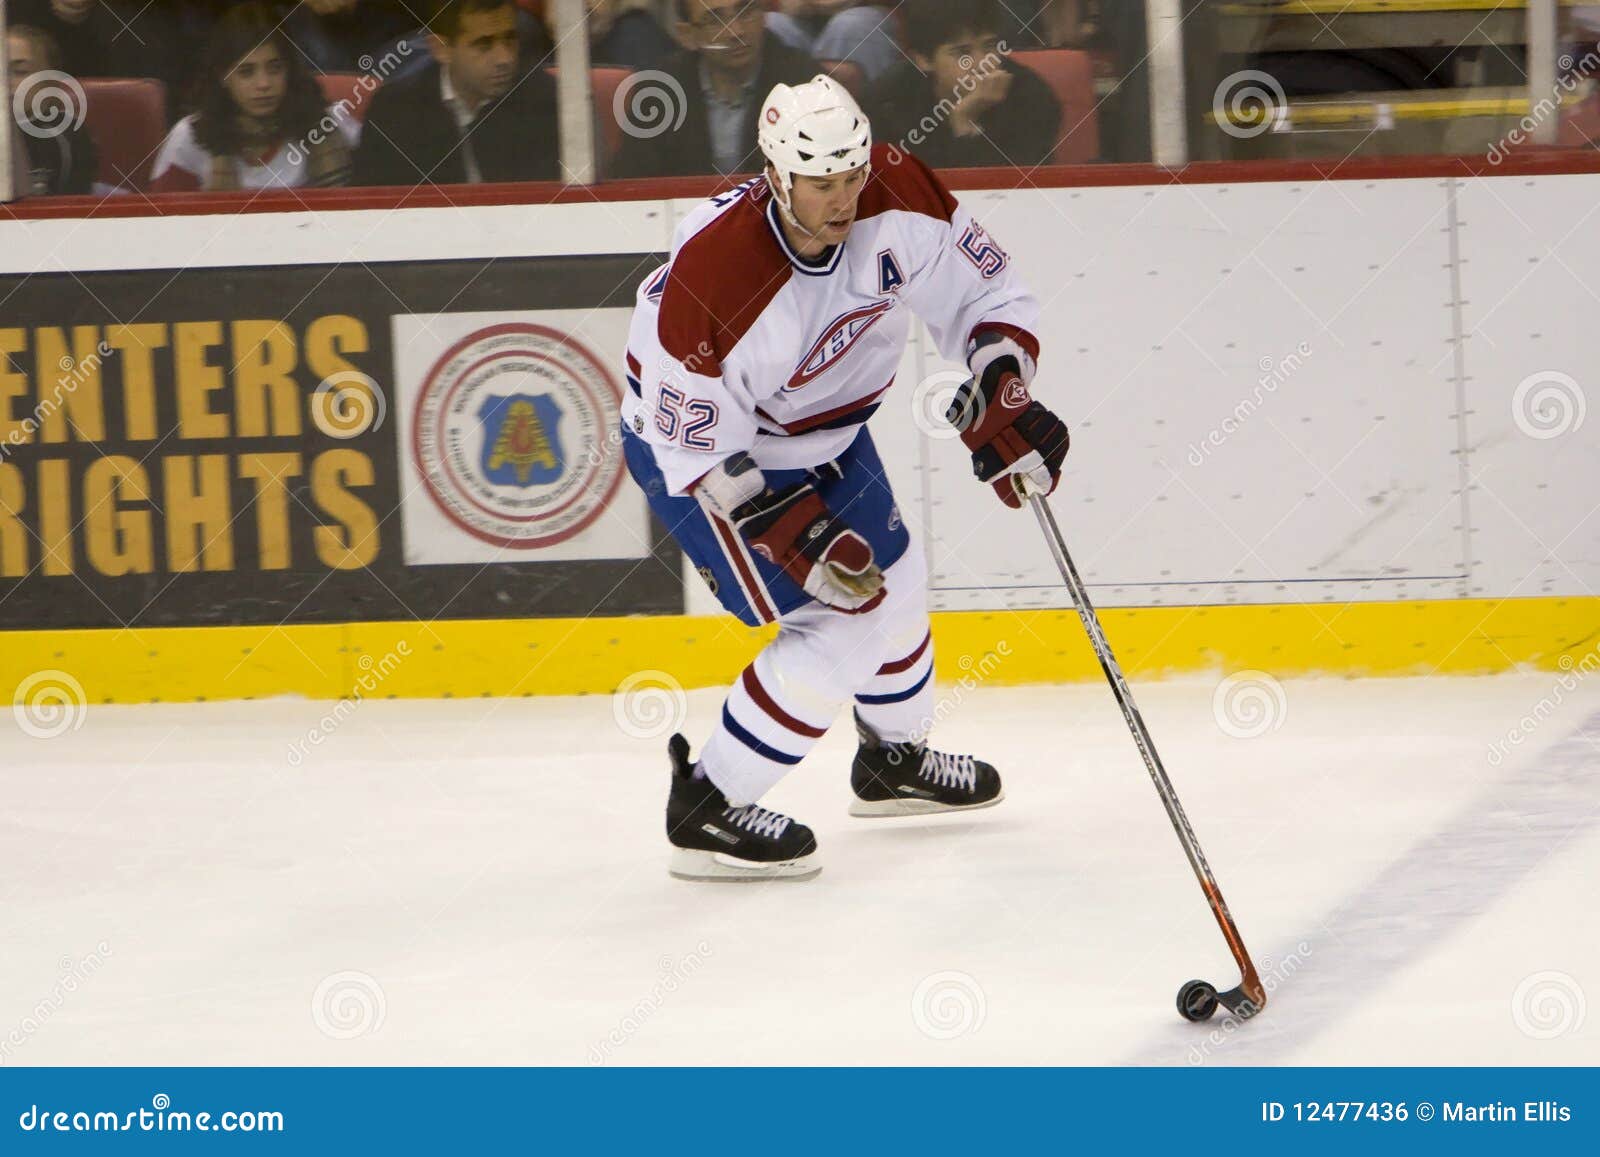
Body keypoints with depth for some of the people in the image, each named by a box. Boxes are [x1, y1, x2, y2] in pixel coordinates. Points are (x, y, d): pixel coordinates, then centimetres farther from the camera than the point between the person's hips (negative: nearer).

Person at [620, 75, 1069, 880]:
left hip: (823, 434, 7)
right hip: (698, 454, -7)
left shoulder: (897, 200, -24)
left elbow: (986, 294, -9)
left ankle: (894, 760, 49)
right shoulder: (708, 278, -38)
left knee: (893, 583, 22)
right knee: (841, 626, -12)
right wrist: (795, 536, -33)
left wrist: (1002, 399, -24)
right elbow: (697, 448, -28)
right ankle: (705, 809, -1)